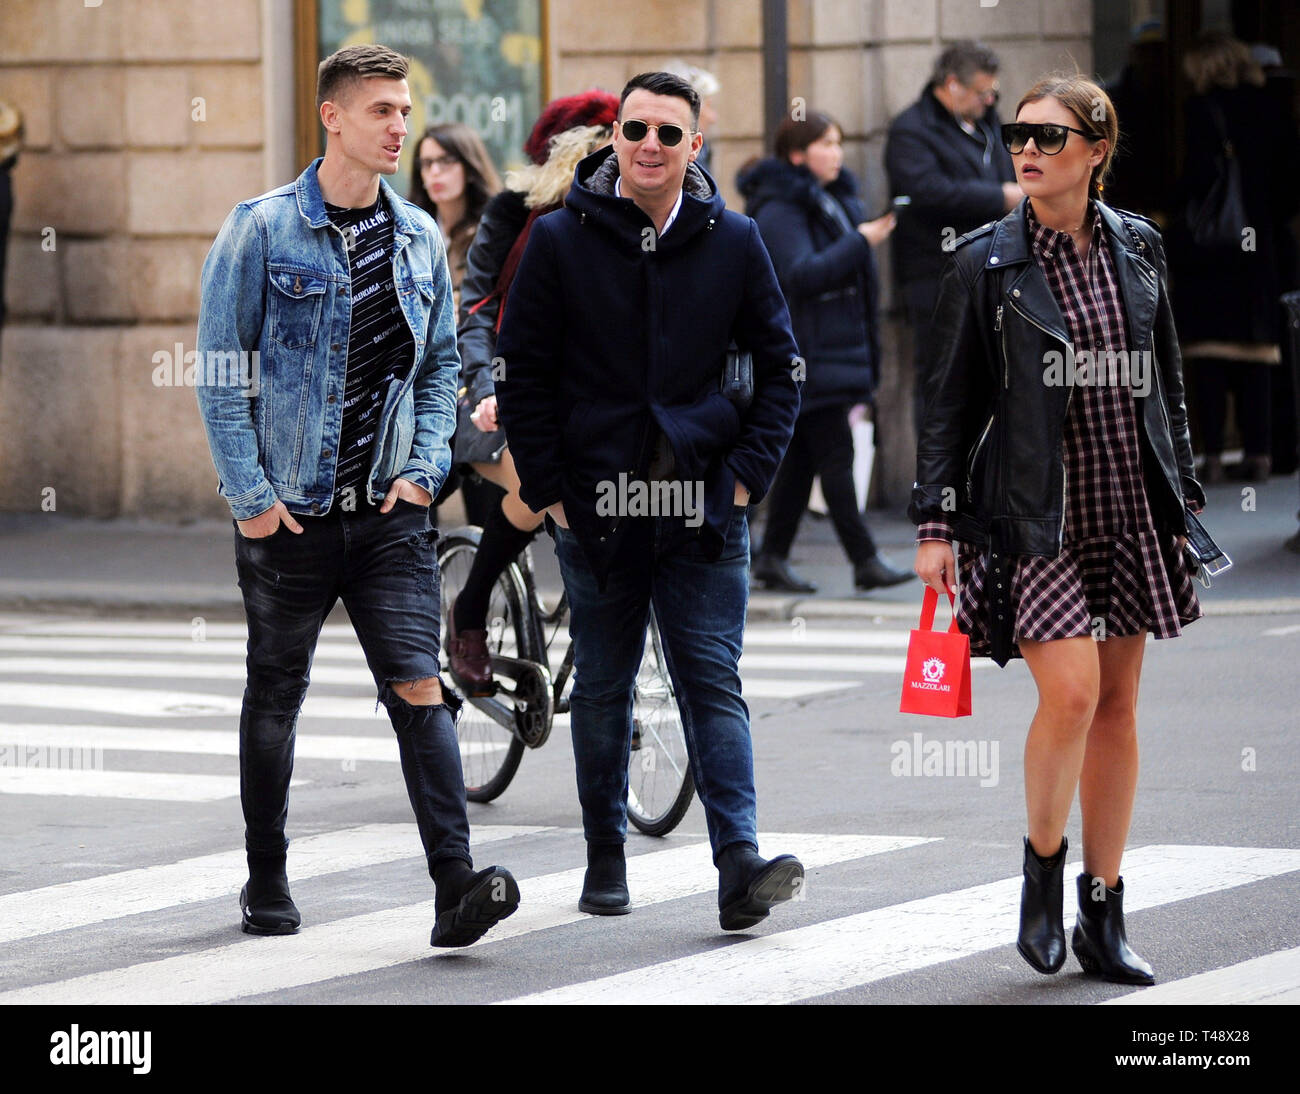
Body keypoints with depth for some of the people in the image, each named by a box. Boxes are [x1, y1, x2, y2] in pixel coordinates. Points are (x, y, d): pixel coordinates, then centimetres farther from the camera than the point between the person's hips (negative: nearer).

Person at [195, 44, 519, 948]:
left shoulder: (419, 240, 9)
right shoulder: (263, 230, -4)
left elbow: (440, 364, 16)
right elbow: (220, 367, -4)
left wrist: (424, 469, 2)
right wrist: (250, 492, -10)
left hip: (390, 510, 2)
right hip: (289, 512, -2)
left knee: (419, 688, -10)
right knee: (276, 697, 9)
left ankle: (456, 887, -17)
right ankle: (267, 882, 23)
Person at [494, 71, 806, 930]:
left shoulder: (732, 242, 4)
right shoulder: (562, 240, 0)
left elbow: (781, 365, 11)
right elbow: (523, 374, 3)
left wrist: (749, 471, 1)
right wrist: (547, 489, -3)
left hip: (704, 511, 0)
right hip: (597, 506, 0)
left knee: (714, 684, -6)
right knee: (603, 688, 10)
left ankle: (740, 864, -15)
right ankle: (606, 858, 20)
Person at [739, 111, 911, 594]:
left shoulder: (837, 200, 16)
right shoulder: (778, 210, -11)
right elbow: (801, 274, -24)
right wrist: (860, 241, -24)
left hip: (837, 346, 9)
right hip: (807, 353, -9)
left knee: (801, 456, 10)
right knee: (835, 454, -9)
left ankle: (772, 557, 15)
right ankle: (864, 560, -9)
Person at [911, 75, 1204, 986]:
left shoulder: (1137, 249, 7)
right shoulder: (986, 264, -3)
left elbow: (1167, 381, 15)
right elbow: (952, 400, 0)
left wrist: (1182, 493, 13)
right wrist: (935, 522, -4)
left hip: (1130, 505, 4)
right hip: (1036, 509, -4)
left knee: (1118, 704, 6)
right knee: (1070, 692, -17)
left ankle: (1103, 917, 14)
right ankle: (1043, 869, 7)